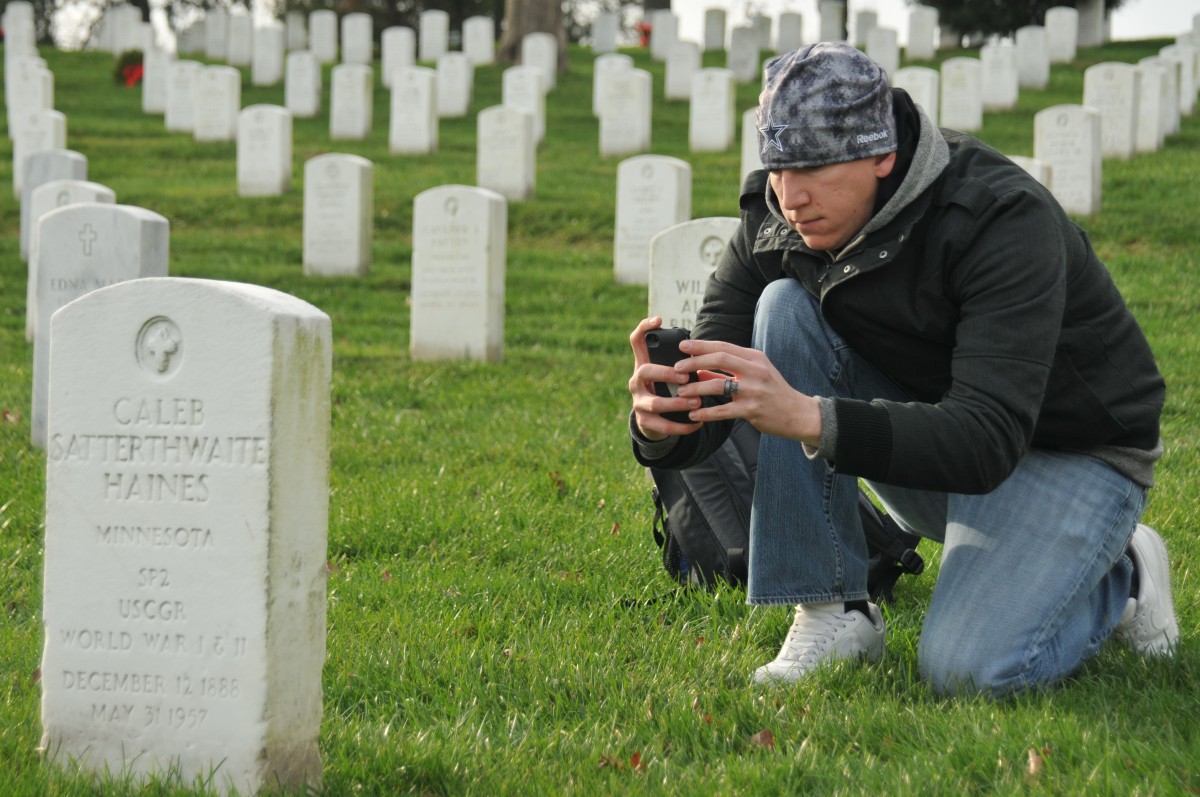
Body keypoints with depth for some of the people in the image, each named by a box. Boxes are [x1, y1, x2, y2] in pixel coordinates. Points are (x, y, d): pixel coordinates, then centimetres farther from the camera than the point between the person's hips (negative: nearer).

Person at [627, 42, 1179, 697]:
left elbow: (988, 441, -40)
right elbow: (713, 398, -14)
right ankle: (834, 613, -14)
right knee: (785, 308, -20)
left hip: (1067, 457, -5)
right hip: (930, 440, 6)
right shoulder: (773, 224, -12)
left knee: (967, 669, -30)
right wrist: (662, 423, -41)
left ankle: (1119, 577, 5)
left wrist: (808, 418, -52)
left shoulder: (1006, 220, -30)